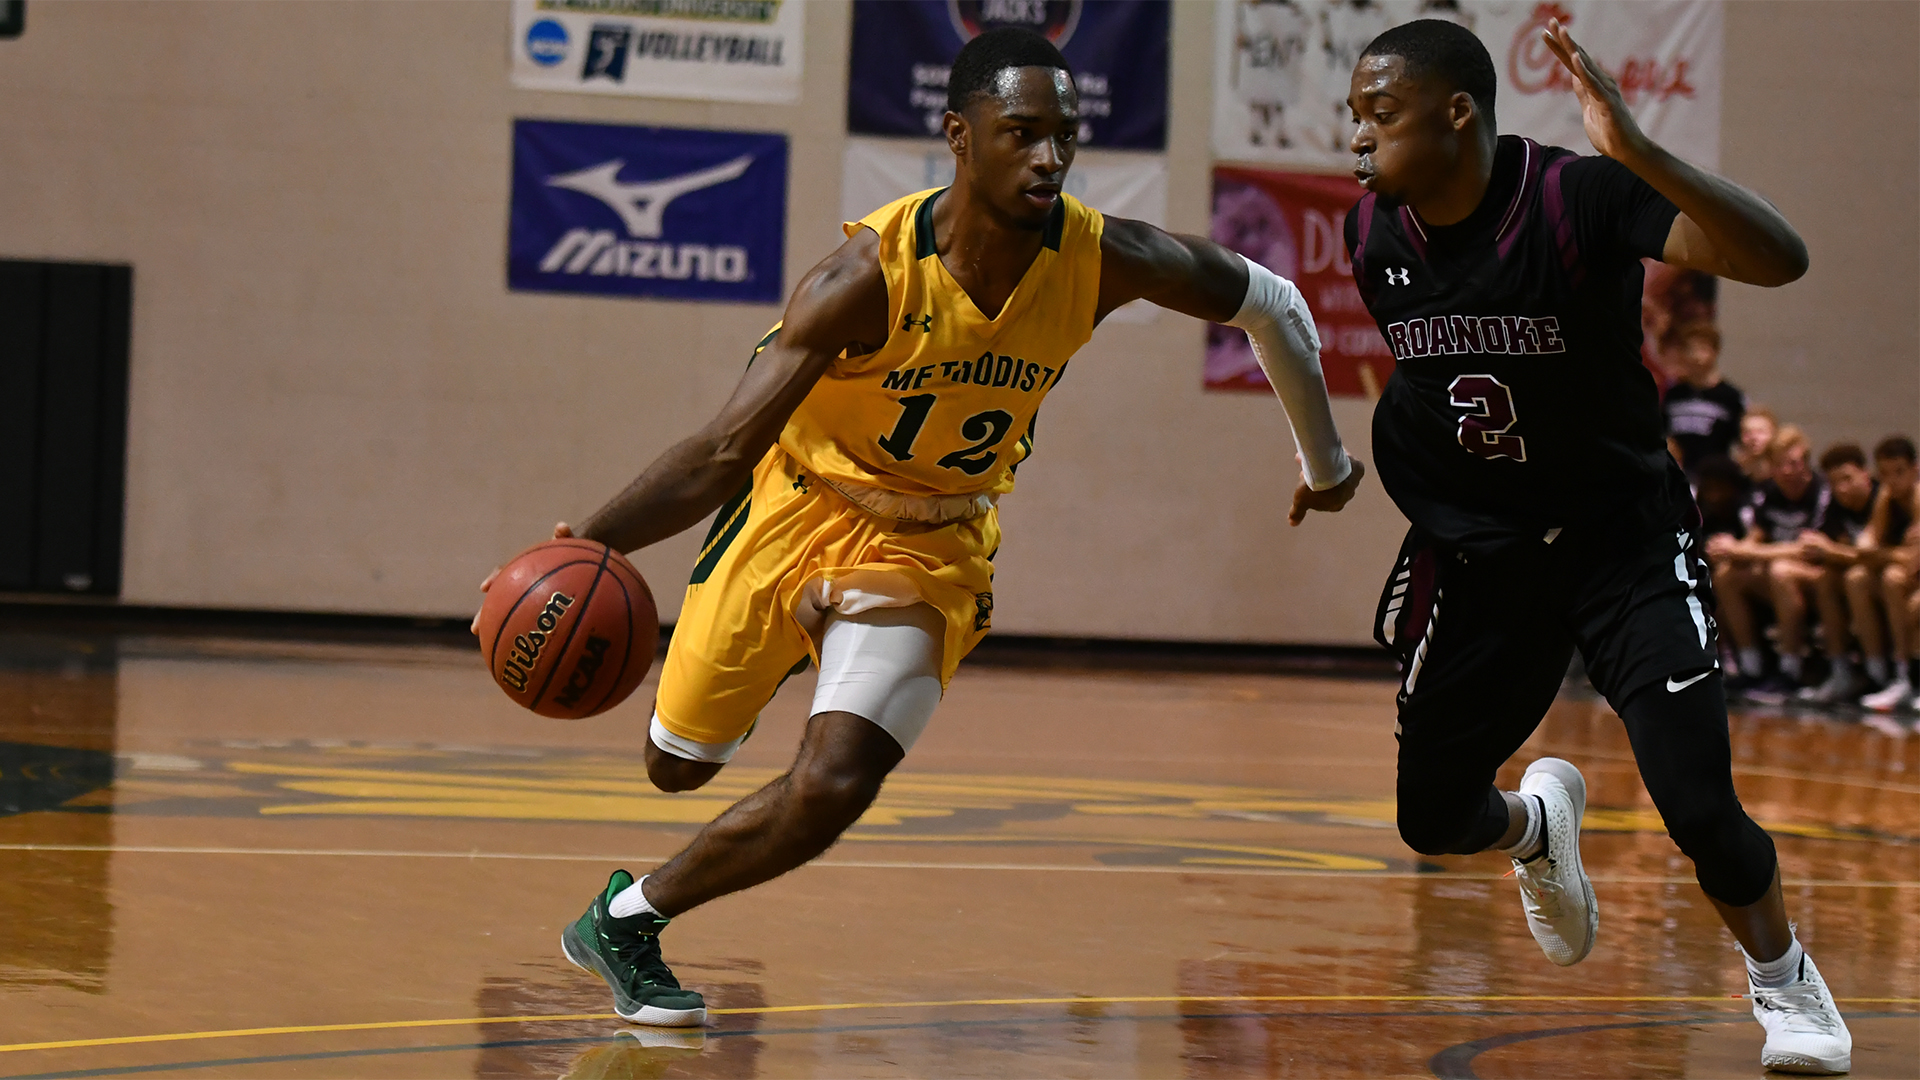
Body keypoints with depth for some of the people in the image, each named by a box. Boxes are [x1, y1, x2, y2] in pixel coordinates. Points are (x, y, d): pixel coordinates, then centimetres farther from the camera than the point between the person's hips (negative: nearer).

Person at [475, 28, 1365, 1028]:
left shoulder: (1101, 260, -21)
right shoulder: (870, 275, -31)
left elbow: (1271, 301, -1)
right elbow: (726, 449, -30)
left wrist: (1325, 459, 10)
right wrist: (590, 546, -43)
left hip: (931, 547, 2)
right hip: (802, 505, -1)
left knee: (832, 788, -20)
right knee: (677, 764, 15)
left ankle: (627, 917, 2)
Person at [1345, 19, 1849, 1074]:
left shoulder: (1581, 198, -24)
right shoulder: (1373, 232, -8)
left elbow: (1779, 259, -38)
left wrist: (1637, 153, -50)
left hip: (1623, 537, -4)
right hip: (1475, 550, 5)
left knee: (1700, 811, -15)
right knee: (1429, 815, 5)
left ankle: (1784, 981, 15)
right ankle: (1537, 822, 43)